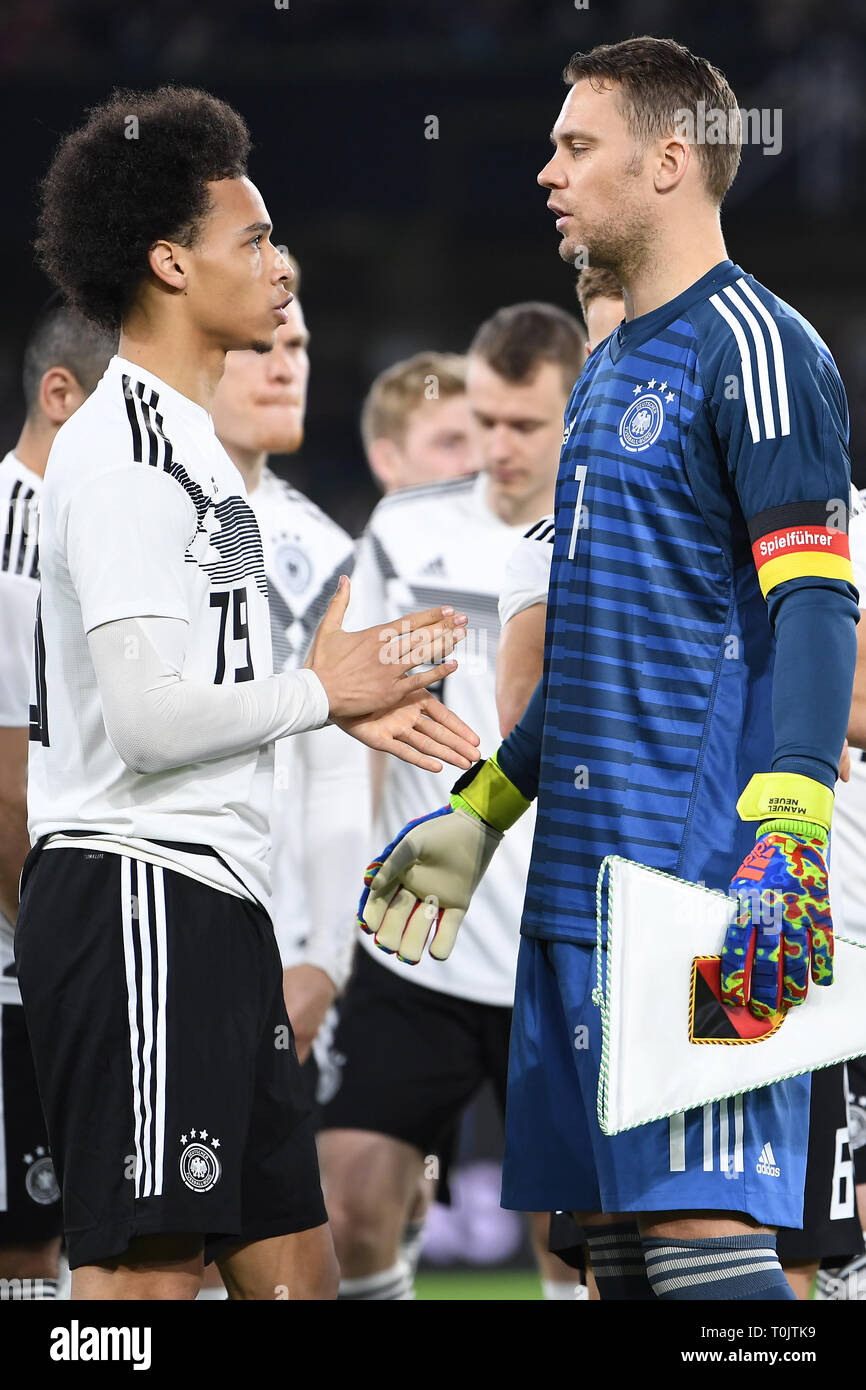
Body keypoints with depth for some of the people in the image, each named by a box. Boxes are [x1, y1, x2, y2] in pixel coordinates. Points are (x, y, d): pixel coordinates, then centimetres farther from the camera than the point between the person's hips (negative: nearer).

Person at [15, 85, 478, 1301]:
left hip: (212, 899, 11)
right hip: (136, 889, -11)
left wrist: (354, 703, 15)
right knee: (146, 1271, -12)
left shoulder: (184, 440, 20)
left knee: (294, 1269, 12)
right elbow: (145, 718, -21)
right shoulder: (119, 450, -14)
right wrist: (319, 692, -8)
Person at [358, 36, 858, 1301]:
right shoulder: (610, 369, 20)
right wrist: (481, 812, 29)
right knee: (608, 1215, 8)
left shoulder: (753, 346, -9)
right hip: (581, 867, 9)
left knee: (697, 1217, -15)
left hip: (699, 878, -9)